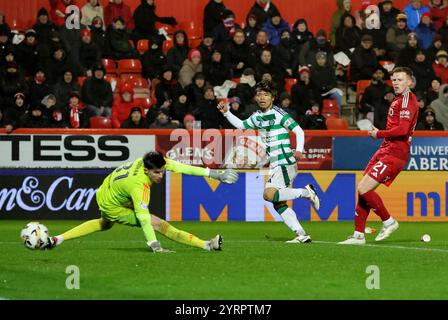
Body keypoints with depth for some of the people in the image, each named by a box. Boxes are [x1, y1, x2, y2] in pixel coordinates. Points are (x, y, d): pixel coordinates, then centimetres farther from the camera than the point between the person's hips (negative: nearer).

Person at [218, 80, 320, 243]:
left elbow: (299, 130, -11)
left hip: (285, 162, -8)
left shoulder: (279, 114, -9)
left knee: (269, 194, -22)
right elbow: (241, 125, 29)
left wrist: (299, 150, -25)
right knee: (279, 204, 3)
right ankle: (302, 235, 3)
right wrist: (226, 113, 17)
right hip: (275, 165, 8)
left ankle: (306, 192, -11)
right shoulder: (257, 117, 14)